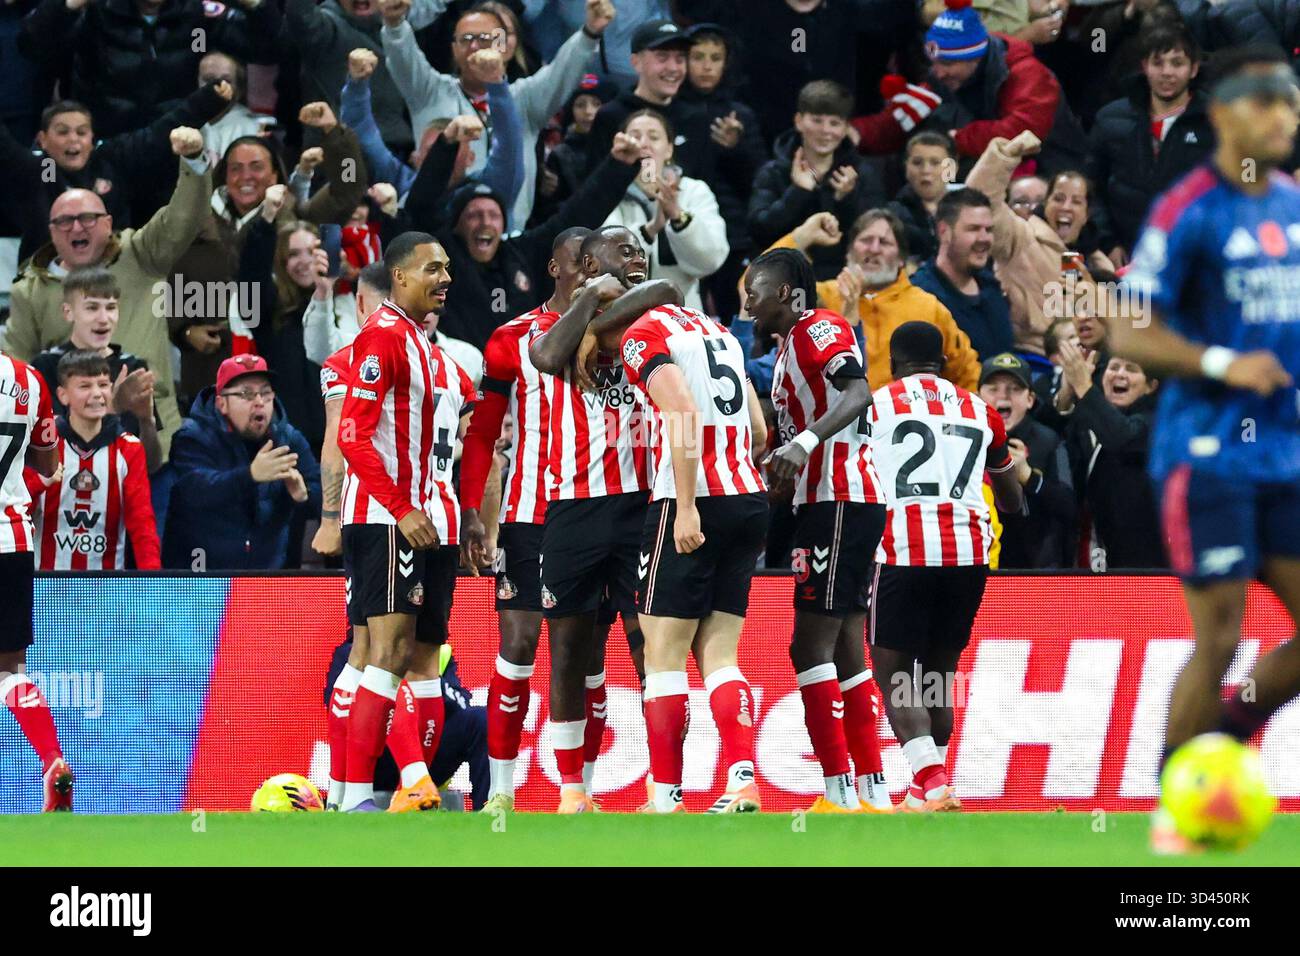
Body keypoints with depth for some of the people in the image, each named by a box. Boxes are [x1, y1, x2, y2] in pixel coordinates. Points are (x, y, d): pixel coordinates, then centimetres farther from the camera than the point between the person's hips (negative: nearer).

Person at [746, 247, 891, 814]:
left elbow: (858, 392, -26)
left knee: (811, 647, -12)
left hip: (841, 503, -10)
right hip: (823, 504, 10)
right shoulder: (790, 347, 23)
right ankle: (873, 795, 12)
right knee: (845, 654, 10)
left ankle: (839, 794, -14)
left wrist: (805, 442, -38)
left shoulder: (819, 328, -7)